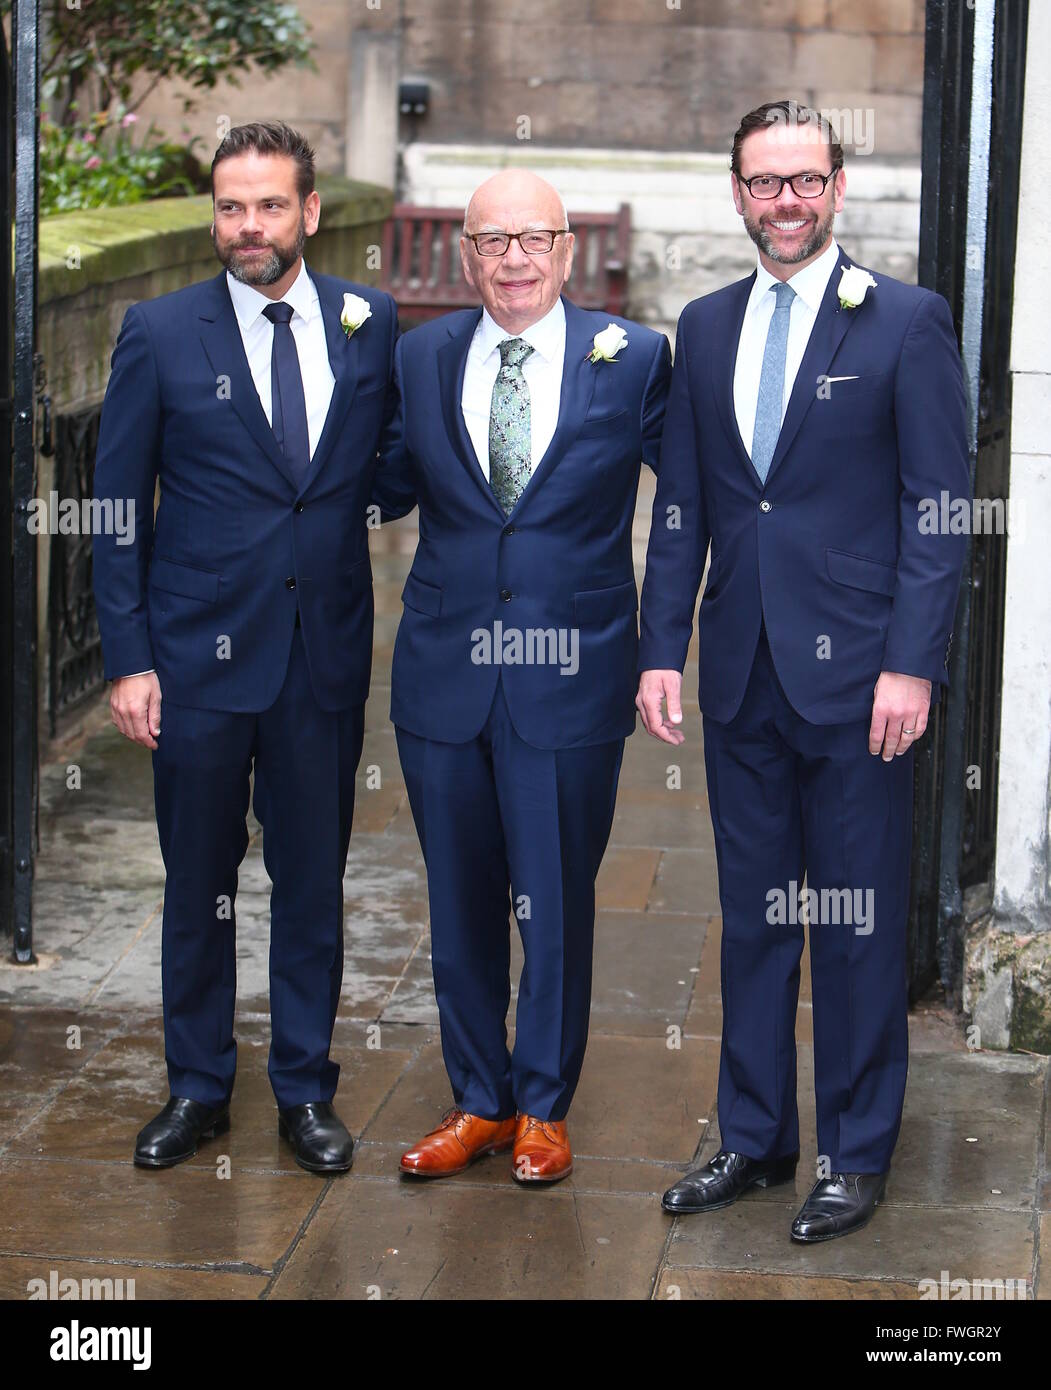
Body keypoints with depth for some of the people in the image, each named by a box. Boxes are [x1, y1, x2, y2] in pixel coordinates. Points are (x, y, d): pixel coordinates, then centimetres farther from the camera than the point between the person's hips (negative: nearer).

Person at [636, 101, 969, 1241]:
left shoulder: (906, 323, -4)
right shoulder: (705, 328, 11)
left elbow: (939, 507, -7)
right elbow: (681, 507, 13)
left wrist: (911, 665, -13)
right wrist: (661, 651, 6)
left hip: (854, 673, -4)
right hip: (742, 672, 5)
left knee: (859, 922, 4)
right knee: (751, 915, 12)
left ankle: (856, 1154, 16)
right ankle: (753, 1137, 24)